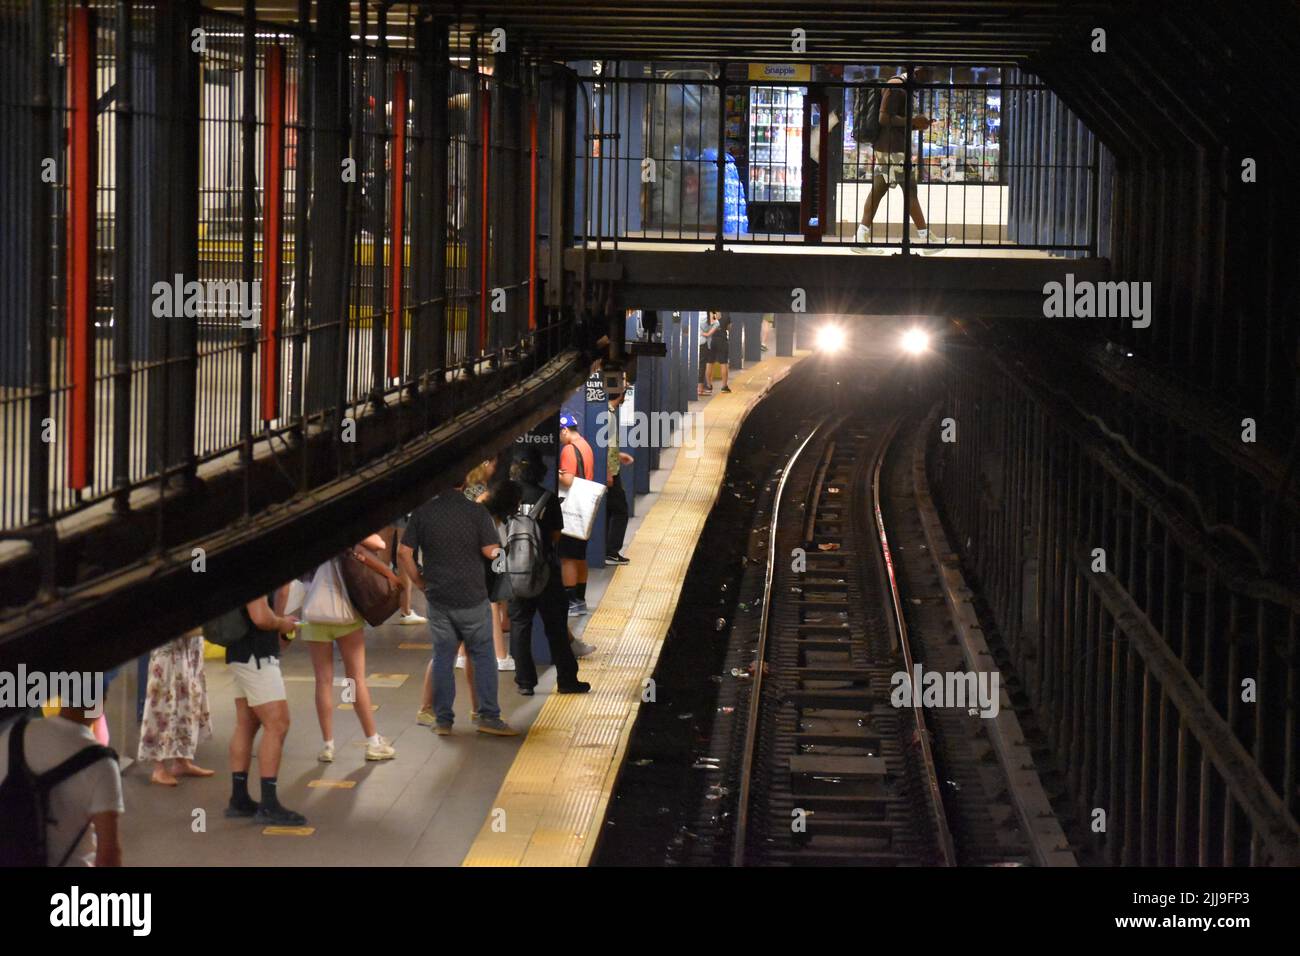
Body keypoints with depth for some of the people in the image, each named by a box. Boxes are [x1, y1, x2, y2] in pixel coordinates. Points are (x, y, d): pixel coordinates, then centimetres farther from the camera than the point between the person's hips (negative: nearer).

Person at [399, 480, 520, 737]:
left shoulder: (423, 511, -1)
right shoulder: (477, 511, -9)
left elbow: (404, 553, -3)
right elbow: (491, 551, -10)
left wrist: (420, 581, 8)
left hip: (438, 597, 2)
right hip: (472, 598, -2)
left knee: (442, 657, 10)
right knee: (483, 655, 7)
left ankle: (443, 720, 11)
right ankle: (488, 716, 5)